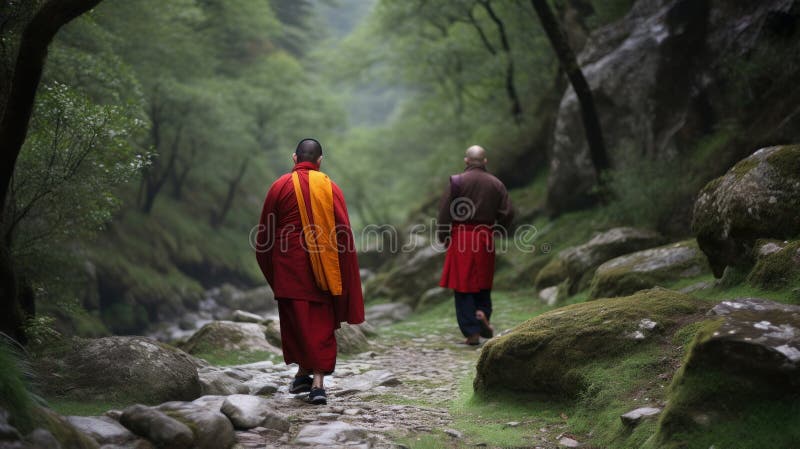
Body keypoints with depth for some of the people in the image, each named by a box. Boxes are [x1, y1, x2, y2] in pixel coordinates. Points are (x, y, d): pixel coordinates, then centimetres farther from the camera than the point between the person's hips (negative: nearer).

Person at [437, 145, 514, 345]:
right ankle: (483, 313, -4)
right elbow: (508, 214, 1)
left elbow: (445, 212, -8)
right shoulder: (496, 184, 3)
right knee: (483, 282, 20)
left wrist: (442, 236, 3)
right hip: (485, 238, 3)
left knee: (463, 285, 3)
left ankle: (472, 332, 1)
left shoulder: (456, 181, -6)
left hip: (461, 238, -3)